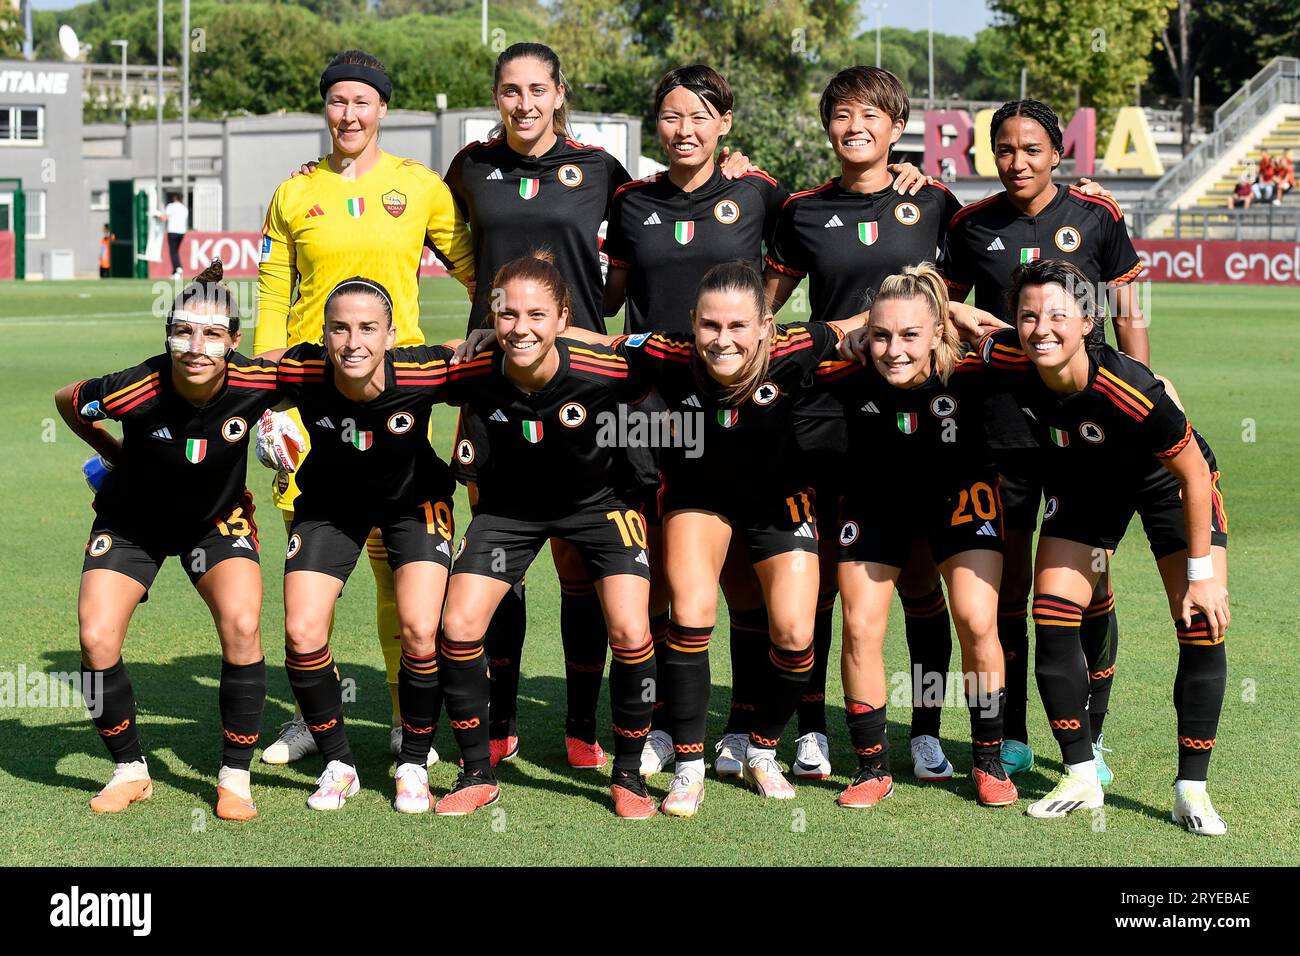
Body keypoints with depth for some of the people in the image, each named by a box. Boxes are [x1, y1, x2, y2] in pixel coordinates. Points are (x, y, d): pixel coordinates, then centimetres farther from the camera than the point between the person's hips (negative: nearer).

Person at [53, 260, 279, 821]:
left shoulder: (255, 381, -30)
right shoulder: (136, 390, -32)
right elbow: (66, 402, -9)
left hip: (216, 519, 0)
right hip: (131, 520, 0)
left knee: (242, 627, -22)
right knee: (97, 638, -14)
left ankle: (235, 777, -5)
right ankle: (130, 771, 10)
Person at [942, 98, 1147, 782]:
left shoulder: (1096, 217, 0)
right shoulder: (972, 225, 2)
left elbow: (1128, 317, 5)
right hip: (1000, 425, 1)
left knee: (1089, 581, 0)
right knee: (1004, 582, 4)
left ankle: (1090, 739, 13)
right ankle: (1011, 738, 16)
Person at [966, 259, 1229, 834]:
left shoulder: (1132, 389, -41)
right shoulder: (1003, 361, -31)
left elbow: (1193, 473, -26)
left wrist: (1202, 572, -21)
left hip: (1166, 479, -3)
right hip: (1084, 482, 4)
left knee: (1203, 628, -11)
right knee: (1053, 621, -6)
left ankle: (1191, 790, 3)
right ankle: (1082, 780, 9)